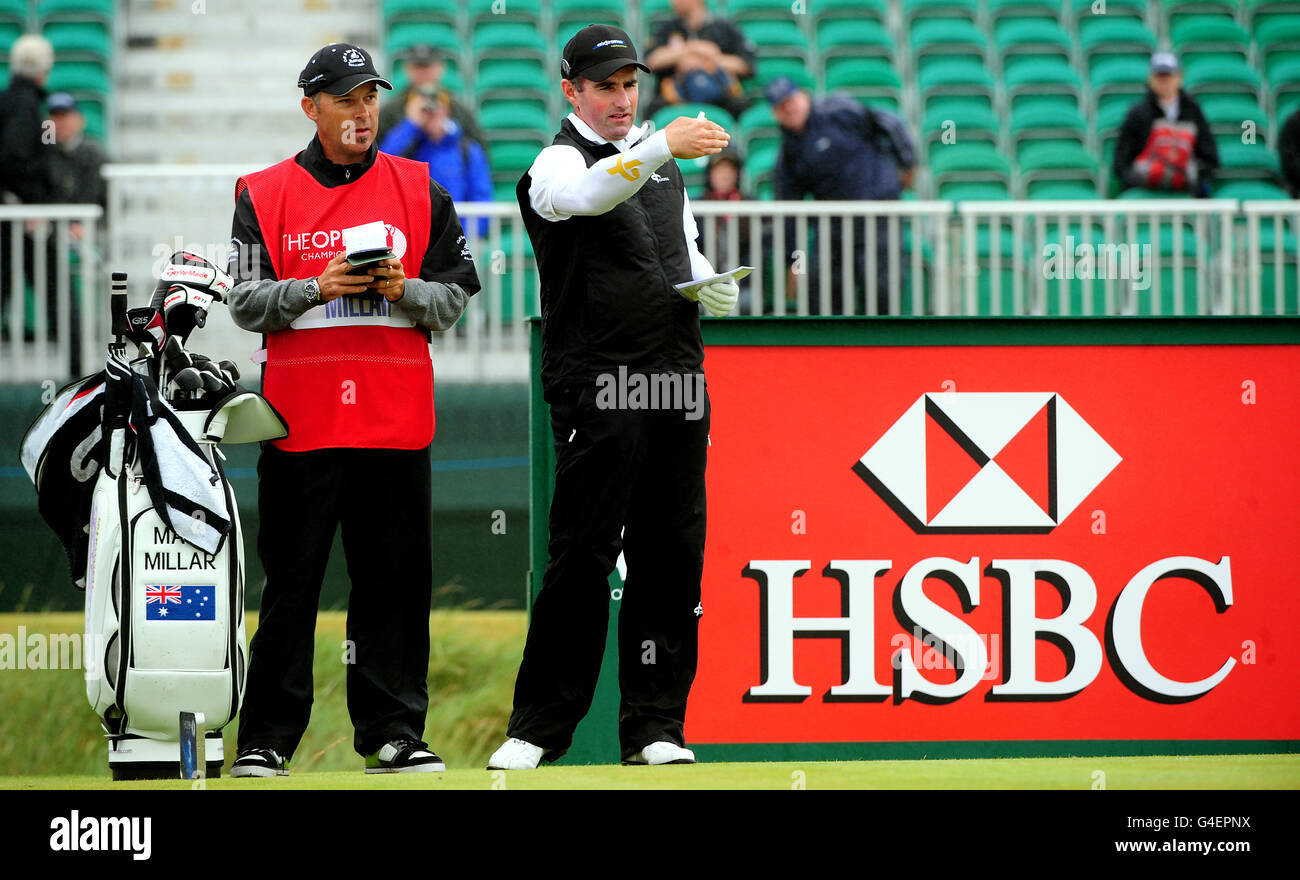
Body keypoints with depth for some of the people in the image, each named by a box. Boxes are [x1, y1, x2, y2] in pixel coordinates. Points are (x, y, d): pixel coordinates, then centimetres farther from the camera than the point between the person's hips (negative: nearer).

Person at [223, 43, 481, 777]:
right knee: (291, 580, 0)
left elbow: (455, 295, 9)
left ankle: (393, 733, 7)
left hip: (396, 417, 1)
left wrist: (403, 290, -11)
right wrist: (320, 287, -14)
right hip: (301, 418, -1)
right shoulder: (266, 195, 7)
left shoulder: (420, 191, 11)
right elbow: (246, 301, 1)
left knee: (396, 580, 1)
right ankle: (268, 737, 5)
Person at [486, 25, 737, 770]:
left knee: (672, 556, 5)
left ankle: (655, 725, 10)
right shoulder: (558, 165, -4)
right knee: (583, 556, -8)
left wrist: (714, 288, 2)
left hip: (678, 381, 6)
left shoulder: (662, 161, 18)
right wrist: (660, 149, -43)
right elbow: (587, 195, -28)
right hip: (598, 390, -6)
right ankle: (539, 728, -1)